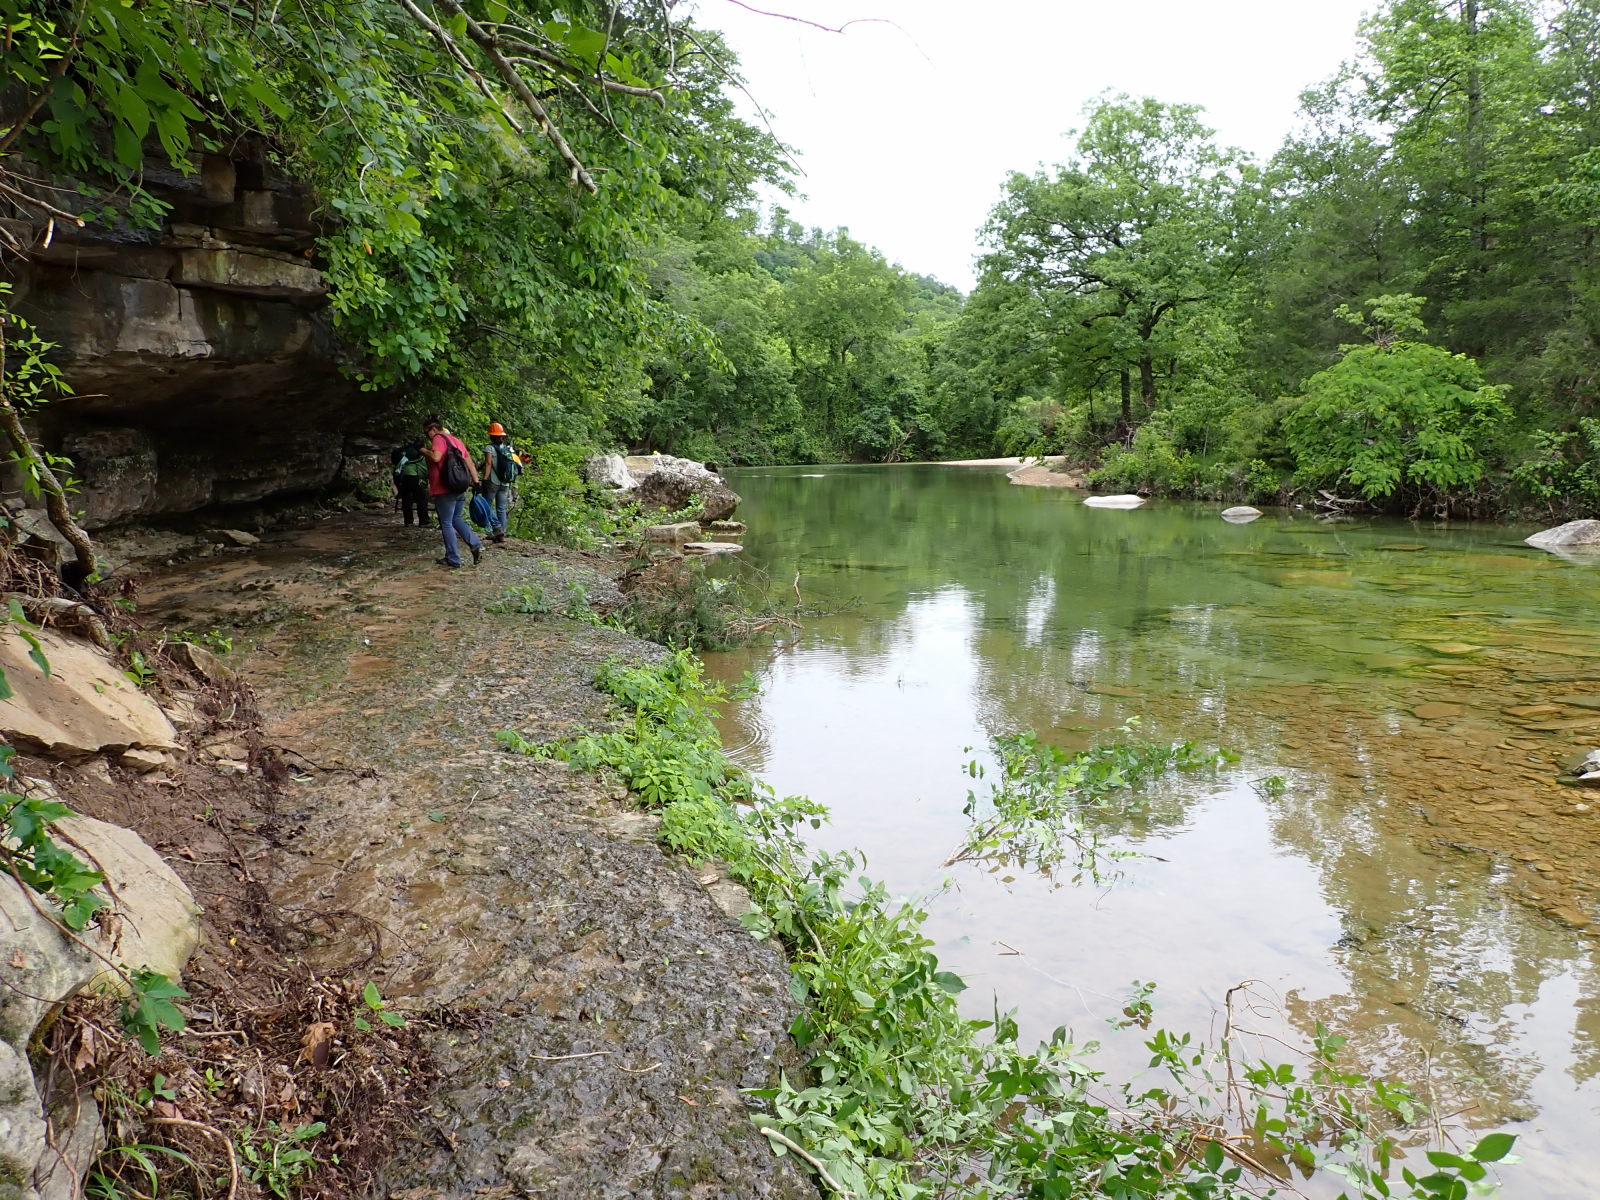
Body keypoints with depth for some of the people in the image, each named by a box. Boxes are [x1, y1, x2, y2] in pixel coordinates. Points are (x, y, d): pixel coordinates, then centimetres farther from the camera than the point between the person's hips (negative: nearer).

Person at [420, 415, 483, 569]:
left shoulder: (439, 439, -7)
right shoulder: (456, 440, 18)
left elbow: (435, 457, -25)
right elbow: (469, 462, 16)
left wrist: (424, 451, -7)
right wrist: (476, 482, 16)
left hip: (445, 490, -8)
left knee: (446, 524, 1)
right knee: (456, 519, 20)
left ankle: (453, 560, 3)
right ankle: (476, 545, 2)